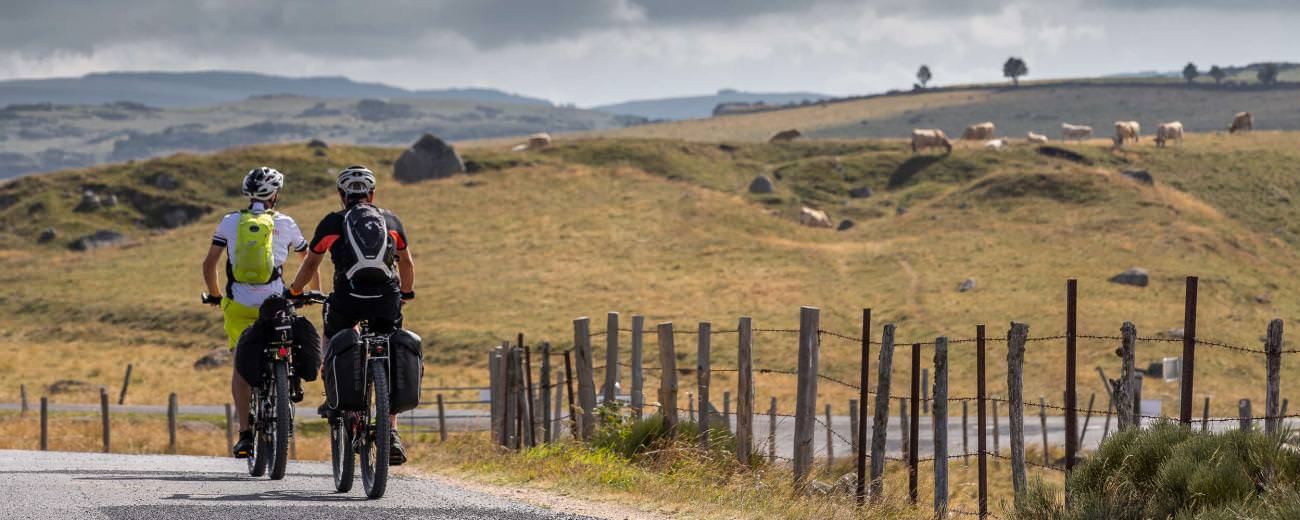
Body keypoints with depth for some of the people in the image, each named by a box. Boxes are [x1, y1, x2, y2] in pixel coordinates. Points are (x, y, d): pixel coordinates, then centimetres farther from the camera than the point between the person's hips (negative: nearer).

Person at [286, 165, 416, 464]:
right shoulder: (390, 220, 18)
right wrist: (406, 292, 48)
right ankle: (391, 435, 4)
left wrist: (293, 292, 38)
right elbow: (407, 263, 30)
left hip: (347, 298, -1)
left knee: (332, 336, 31)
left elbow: (311, 263, 22)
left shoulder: (332, 223, 12)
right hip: (386, 299, 1)